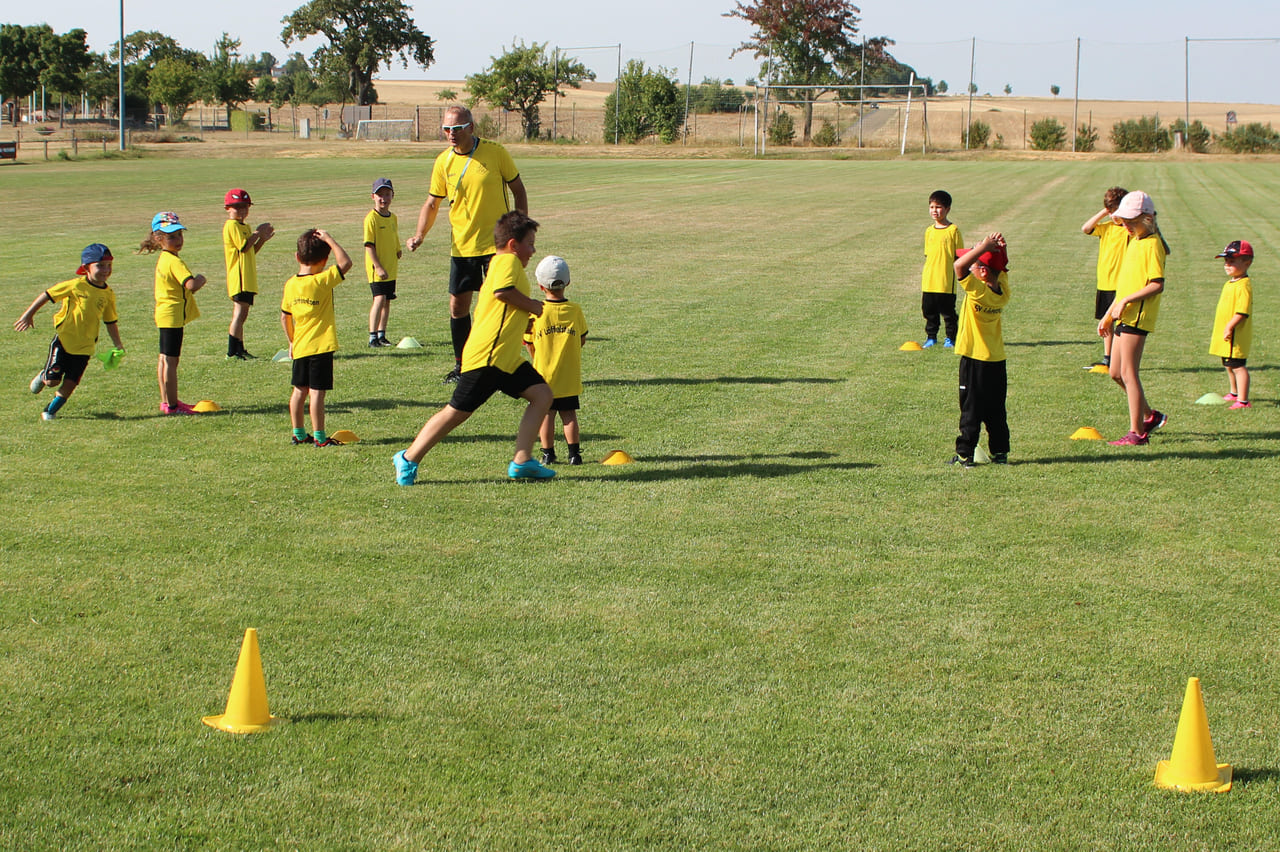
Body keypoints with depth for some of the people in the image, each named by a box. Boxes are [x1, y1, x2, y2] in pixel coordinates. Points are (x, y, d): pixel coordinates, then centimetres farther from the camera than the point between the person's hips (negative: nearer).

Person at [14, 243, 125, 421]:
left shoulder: (108, 295, 0)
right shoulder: (76, 286, -13)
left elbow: (111, 322, 10)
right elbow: (47, 295, -5)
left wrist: (118, 344, 3)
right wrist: (29, 314, -3)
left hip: (85, 346, 3)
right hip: (63, 339, -3)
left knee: (70, 384, 2)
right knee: (53, 380, -3)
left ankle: (50, 411, 23)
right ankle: (42, 377, 33)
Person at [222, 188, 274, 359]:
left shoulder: (245, 226, 20)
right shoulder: (232, 226, -11)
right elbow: (244, 247, -20)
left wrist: (262, 239, 8)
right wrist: (257, 233, -11)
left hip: (248, 279, 10)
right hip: (239, 278, -10)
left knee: (241, 314, 13)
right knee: (239, 313, -12)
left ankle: (240, 350, 18)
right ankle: (232, 352, -13)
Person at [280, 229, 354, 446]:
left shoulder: (290, 284, 5)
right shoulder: (323, 281, -14)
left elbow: (285, 317, 11)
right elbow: (345, 262, -17)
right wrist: (328, 239, -11)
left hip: (300, 347, 6)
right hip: (321, 346, -6)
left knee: (300, 390, 14)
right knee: (317, 392, -5)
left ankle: (299, 433, 23)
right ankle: (320, 437, -2)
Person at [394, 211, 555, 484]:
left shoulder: (501, 264, 23)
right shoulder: (508, 260, -8)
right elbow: (503, 290, -27)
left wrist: (524, 323, 26)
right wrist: (533, 305, -14)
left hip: (508, 358, 10)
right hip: (487, 356, -10)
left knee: (542, 395, 1)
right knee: (457, 412, -5)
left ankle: (522, 461, 0)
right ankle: (408, 458, 7)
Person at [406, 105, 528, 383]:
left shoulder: (495, 153, -7)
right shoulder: (443, 162, 1)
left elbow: (518, 190, 3)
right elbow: (432, 204, 8)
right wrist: (419, 234, -8)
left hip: (497, 245, -3)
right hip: (461, 247, 3)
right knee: (458, 305, 7)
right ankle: (460, 366, 22)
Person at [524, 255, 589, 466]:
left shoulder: (536, 312, -11)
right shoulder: (575, 310, -5)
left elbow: (529, 344, -2)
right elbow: (582, 339, 6)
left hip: (544, 374, -2)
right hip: (570, 376, 2)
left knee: (545, 414, 6)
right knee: (569, 413, 9)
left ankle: (548, 454, 7)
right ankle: (574, 452, 6)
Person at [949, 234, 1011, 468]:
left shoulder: (978, 291, -20)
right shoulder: (1003, 290, -1)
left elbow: (959, 265, -30)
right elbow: (1002, 268, 17)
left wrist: (984, 246, -25)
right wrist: (1000, 248, -1)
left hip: (975, 359, -6)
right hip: (997, 359, 6)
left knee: (971, 409, 0)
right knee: (996, 411, 13)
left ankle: (965, 454, 4)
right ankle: (1000, 453, 15)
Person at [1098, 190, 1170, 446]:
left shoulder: (1152, 244, -12)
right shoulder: (1134, 242, 18)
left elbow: (1157, 285, -20)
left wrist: (1126, 301, -23)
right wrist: (1108, 315, 22)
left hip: (1138, 316, -10)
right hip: (1123, 317, 10)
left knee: (1128, 373, -7)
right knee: (1116, 373, 13)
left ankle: (1136, 432, -2)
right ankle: (1150, 416, 27)